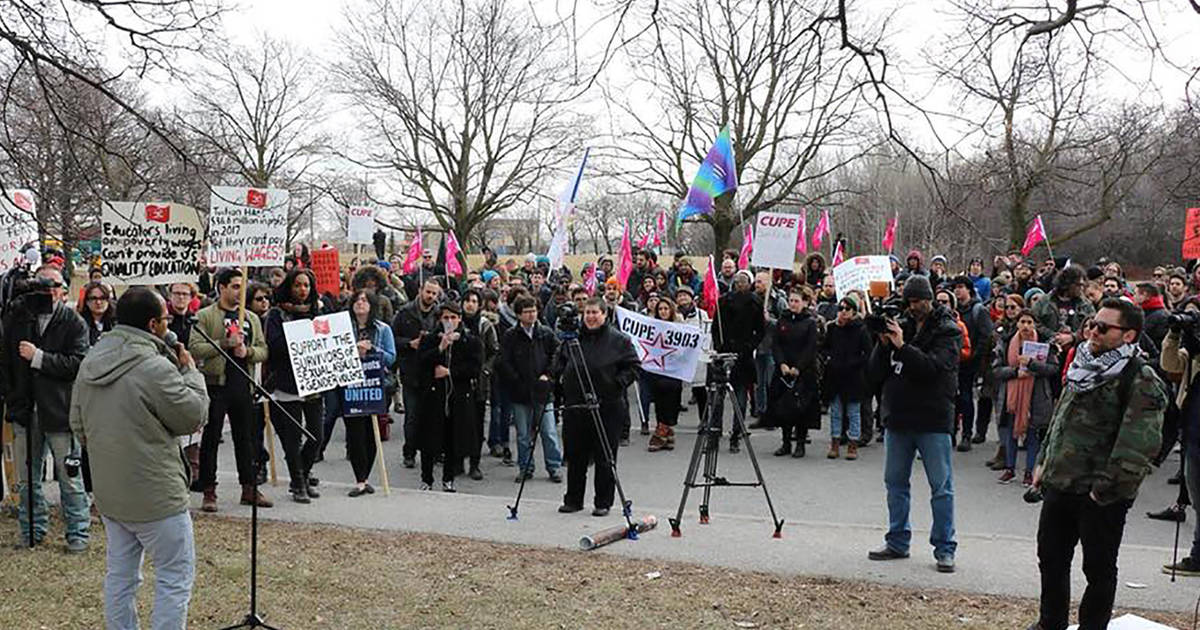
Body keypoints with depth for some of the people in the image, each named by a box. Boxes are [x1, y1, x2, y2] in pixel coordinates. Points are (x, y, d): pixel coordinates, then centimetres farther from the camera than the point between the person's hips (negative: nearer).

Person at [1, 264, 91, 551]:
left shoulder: (74, 323, -4)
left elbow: (78, 363, -15)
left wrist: (38, 357, -19)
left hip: (59, 411, -4)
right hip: (25, 411, 4)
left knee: (69, 477, 3)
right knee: (26, 479, 14)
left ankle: (77, 532, 14)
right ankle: (32, 531, 28)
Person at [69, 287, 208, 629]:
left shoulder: (89, 363, 4)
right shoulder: (155, 367, -22)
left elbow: (78, 427, 13)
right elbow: (194, 416, -12)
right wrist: (190, 371, 0)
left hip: (108, 491, 8)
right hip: (154, 495, -8)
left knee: (120, 574, 17)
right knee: (175, 576, 3)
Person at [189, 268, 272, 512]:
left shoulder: (251, 318, 15)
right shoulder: (205, 316, -1)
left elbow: (263, 350, 11)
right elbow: (195, 348, -12)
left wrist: (247, 351, -10)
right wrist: (226, 343, -20)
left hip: (243, 385, 5)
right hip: (216, 384, -5)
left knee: (245, 438, 11)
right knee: (211, 439, 2)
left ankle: (249, 488, 19)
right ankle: (209, 492, 9)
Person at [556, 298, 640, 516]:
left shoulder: (619, 340, -2)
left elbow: (633, 366, -1)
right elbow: (560, 363, 22)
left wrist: (617, 383, -12)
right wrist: (563, 377, 5)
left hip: (607, 408, -4)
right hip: (574, 407, 4)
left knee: (605, 457, 2)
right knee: (575, 455, 11)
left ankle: (603, 502, 12)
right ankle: (573, 499, 23)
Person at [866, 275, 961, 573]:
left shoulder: (947, 331, -3)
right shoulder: (900, 327, 9)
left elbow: (934, 367, -19)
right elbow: (875, 372, 6)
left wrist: (902, 346, -21)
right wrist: (883, 345, -10)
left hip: (933, 420, -5)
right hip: (898, 417, 6)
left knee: (941, 487, 0)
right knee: (895, 482, 12)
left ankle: (944, 549, 7)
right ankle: (897, 542, 24)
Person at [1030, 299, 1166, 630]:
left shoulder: (1141, 380, -15)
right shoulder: (1084, 367, 11)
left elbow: (1139, 444, -22)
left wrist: (1106, 488, -21)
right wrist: (1043, 463, 17)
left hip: (1101, 497, -8)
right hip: (1059, 485, 8)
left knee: (1099, 569, 6)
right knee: (1051, 558, 17)